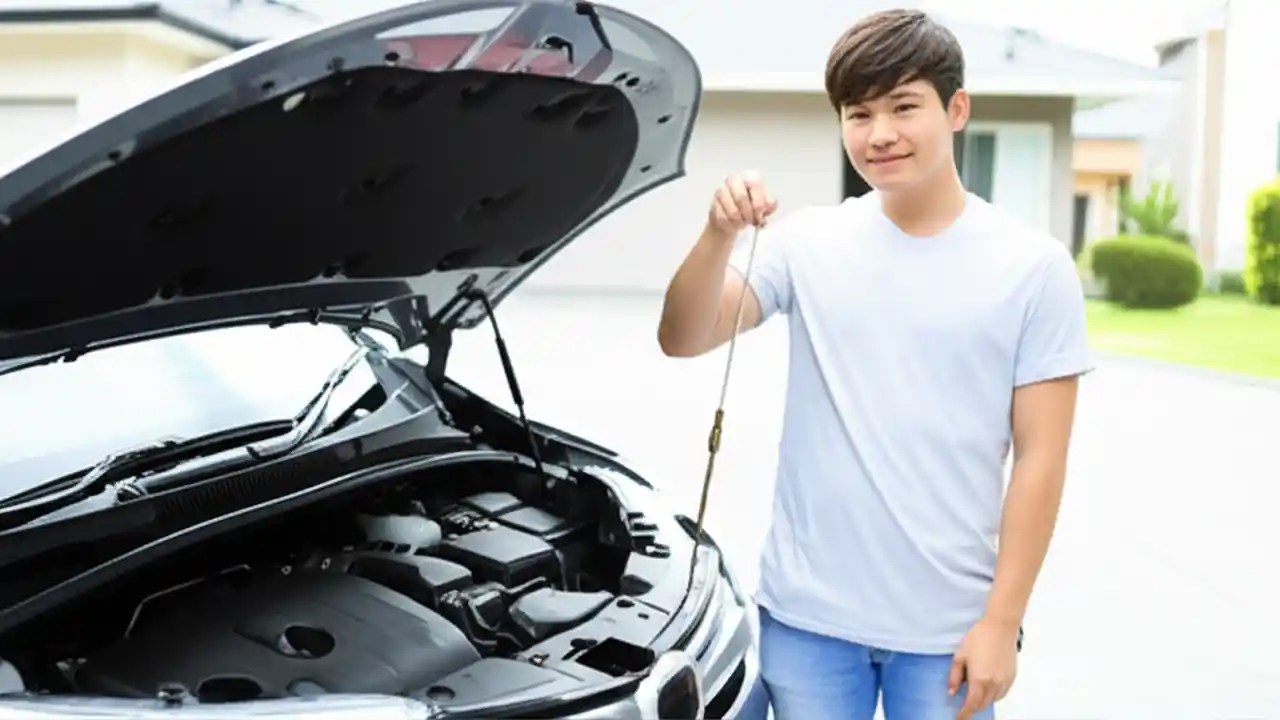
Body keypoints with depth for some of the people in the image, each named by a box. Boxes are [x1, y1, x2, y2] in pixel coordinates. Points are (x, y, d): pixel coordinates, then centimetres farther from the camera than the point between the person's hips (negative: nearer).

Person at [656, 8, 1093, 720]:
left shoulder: (1035, 266, -5)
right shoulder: (808, 241, -1)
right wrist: (722, 234, -26)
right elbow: (683, 340, -9)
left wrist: (1001, 621, -8)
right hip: (807, 613, 2)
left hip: (949, 625, -1)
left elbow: (1040, 457, -5)